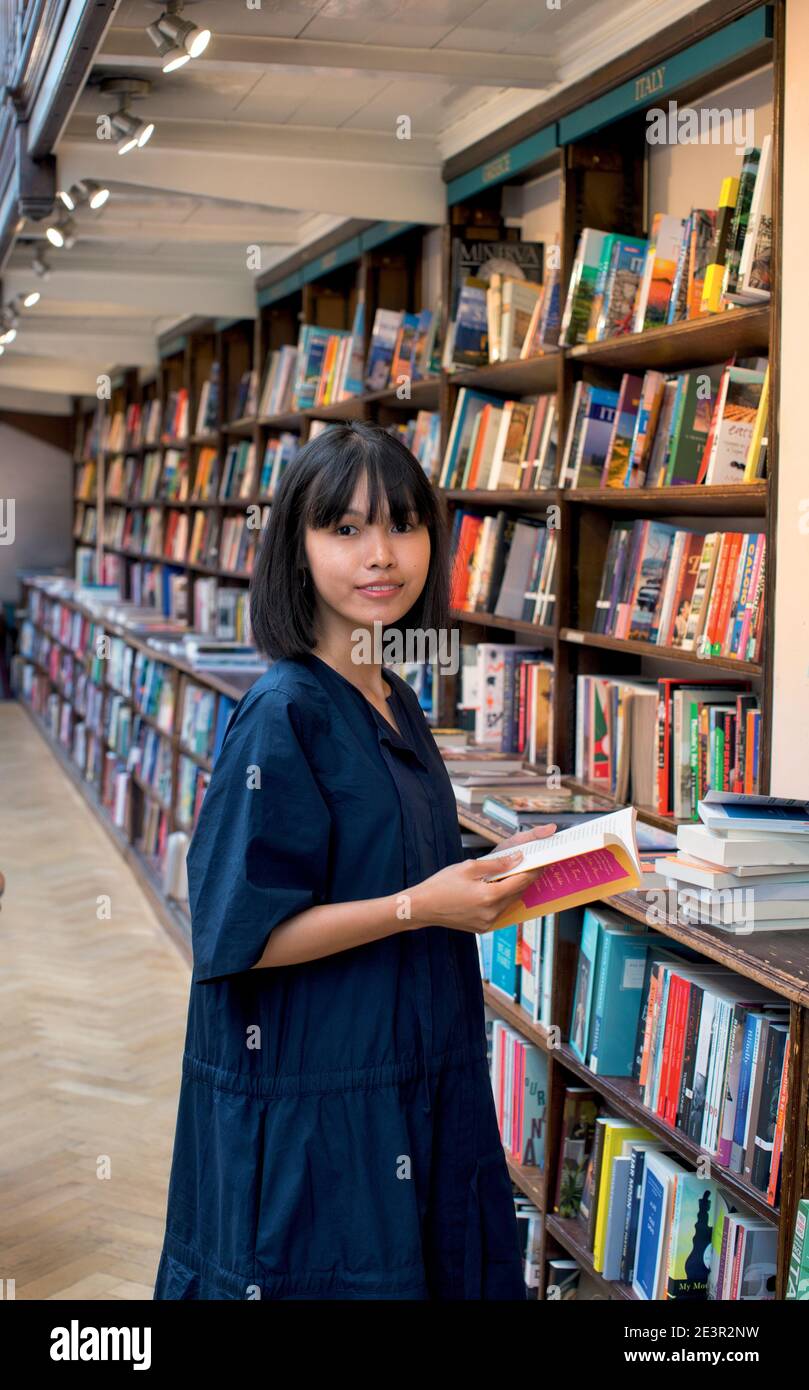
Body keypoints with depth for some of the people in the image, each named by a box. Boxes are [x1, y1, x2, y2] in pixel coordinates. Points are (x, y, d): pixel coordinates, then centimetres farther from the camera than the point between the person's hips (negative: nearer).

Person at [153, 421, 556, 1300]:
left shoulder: (397, 706, 7)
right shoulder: (284, 715, -18)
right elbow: (237, 934, -20)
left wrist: (493, 872, 4)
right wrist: (419, 906, -23)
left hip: (412, 1079, 8)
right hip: (312, 1099, -8)